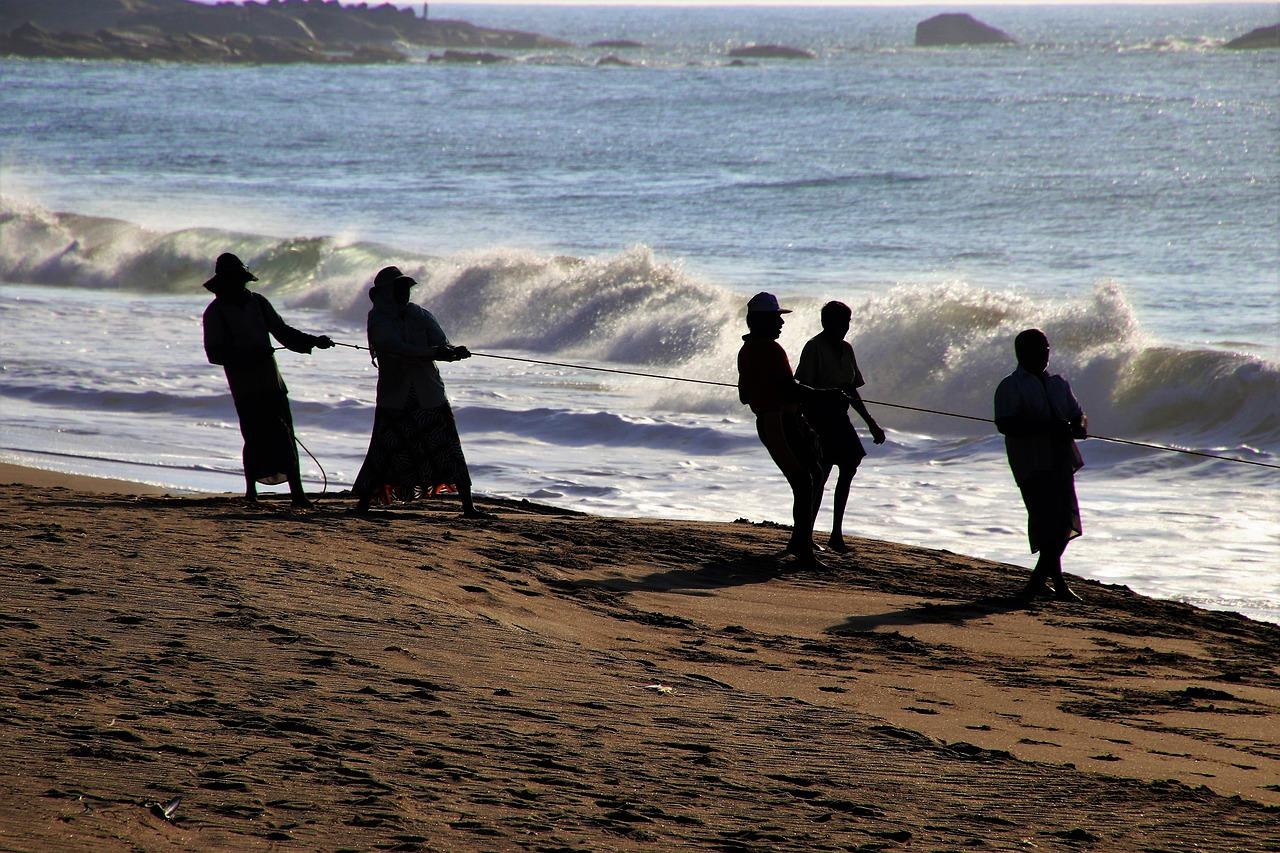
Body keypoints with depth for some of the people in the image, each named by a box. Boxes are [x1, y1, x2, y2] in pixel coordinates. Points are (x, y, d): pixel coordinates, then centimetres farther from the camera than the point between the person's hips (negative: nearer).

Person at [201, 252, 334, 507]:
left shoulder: (257, 302, 15)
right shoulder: (215, 312, 0)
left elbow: (282, 332, 21)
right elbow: (214, 353, -7)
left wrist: (313, 341, 9)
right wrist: (244, 355, -21)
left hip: (271, 382, 4)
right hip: (245, 387, -4)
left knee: (285, 438, -3)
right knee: (255, 439, -8)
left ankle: (297, 492, -4)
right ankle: (251, 491, 5)